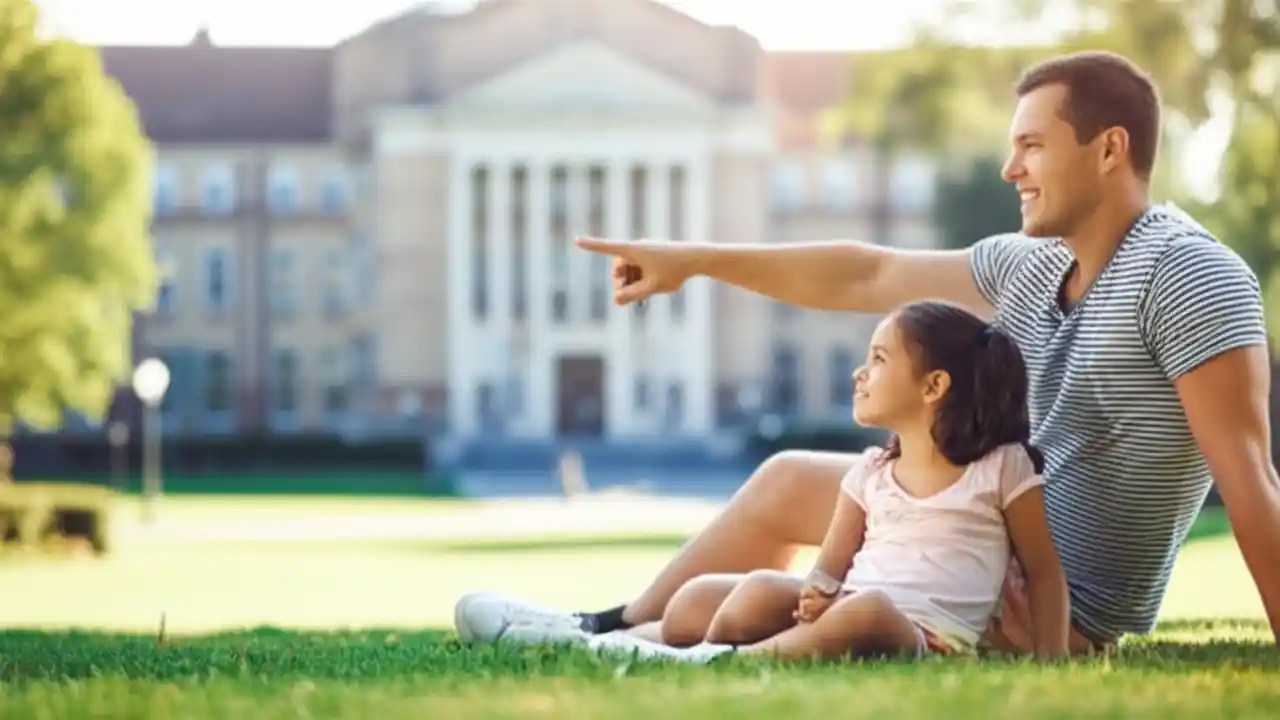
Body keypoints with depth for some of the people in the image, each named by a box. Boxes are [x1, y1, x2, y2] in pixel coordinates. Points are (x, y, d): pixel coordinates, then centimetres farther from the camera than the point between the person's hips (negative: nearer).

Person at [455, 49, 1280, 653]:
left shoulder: (1187, 272, -23)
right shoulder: (1032, 262, 4)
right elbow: (869, 277, 13)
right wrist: (696, 258, 14)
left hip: (1055, 611, -9)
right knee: (788, 481, 24)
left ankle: (622, 641, 27)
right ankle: (608, 632, 37)